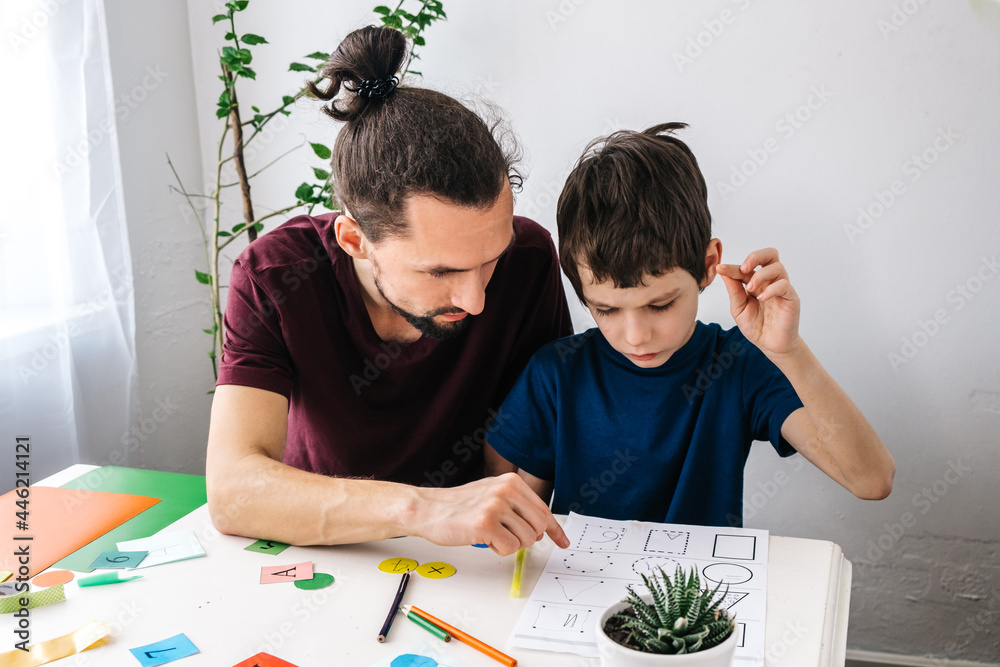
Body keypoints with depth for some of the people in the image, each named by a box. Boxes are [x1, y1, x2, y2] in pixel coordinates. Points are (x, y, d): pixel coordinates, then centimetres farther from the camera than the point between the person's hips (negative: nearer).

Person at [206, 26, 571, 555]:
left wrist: (517, 525, -23)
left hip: (466, 571, 1)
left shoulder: (526, 259, -16)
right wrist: (422, 509, -40)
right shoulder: (274, 277, -19)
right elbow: (231, 491, -28)